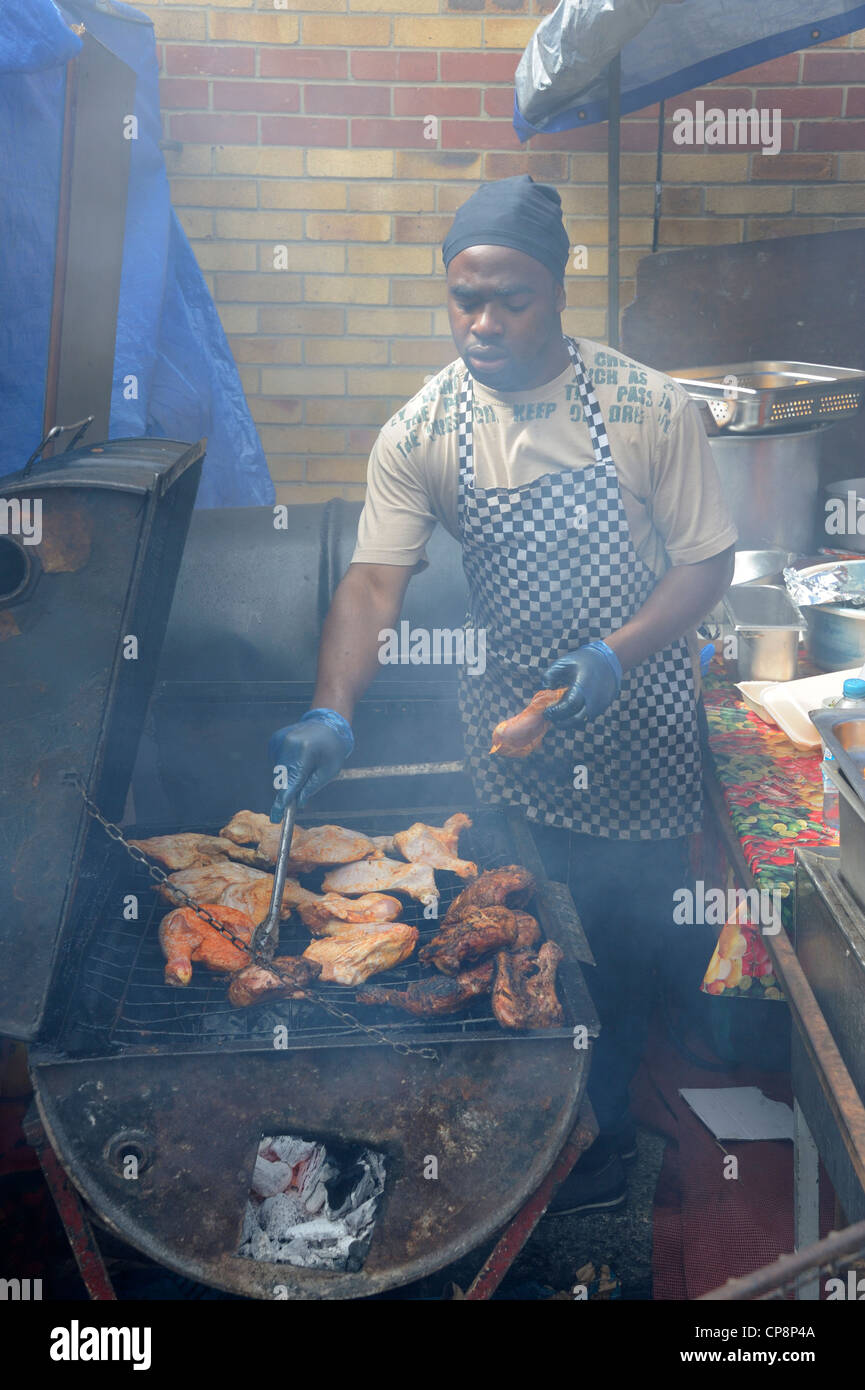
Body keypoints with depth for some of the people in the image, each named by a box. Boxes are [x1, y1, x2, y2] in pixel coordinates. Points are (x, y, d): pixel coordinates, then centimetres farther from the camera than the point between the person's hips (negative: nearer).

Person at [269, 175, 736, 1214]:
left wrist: (616, 653, -24)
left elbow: (706, 561, -8)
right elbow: (374, 582, -14)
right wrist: (333, 714, -30)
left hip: (640, 719, -1)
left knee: (633, 947, 10)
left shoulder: (650, 409, -13)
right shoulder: (419, 433, -9)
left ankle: (602, 1127, 35)